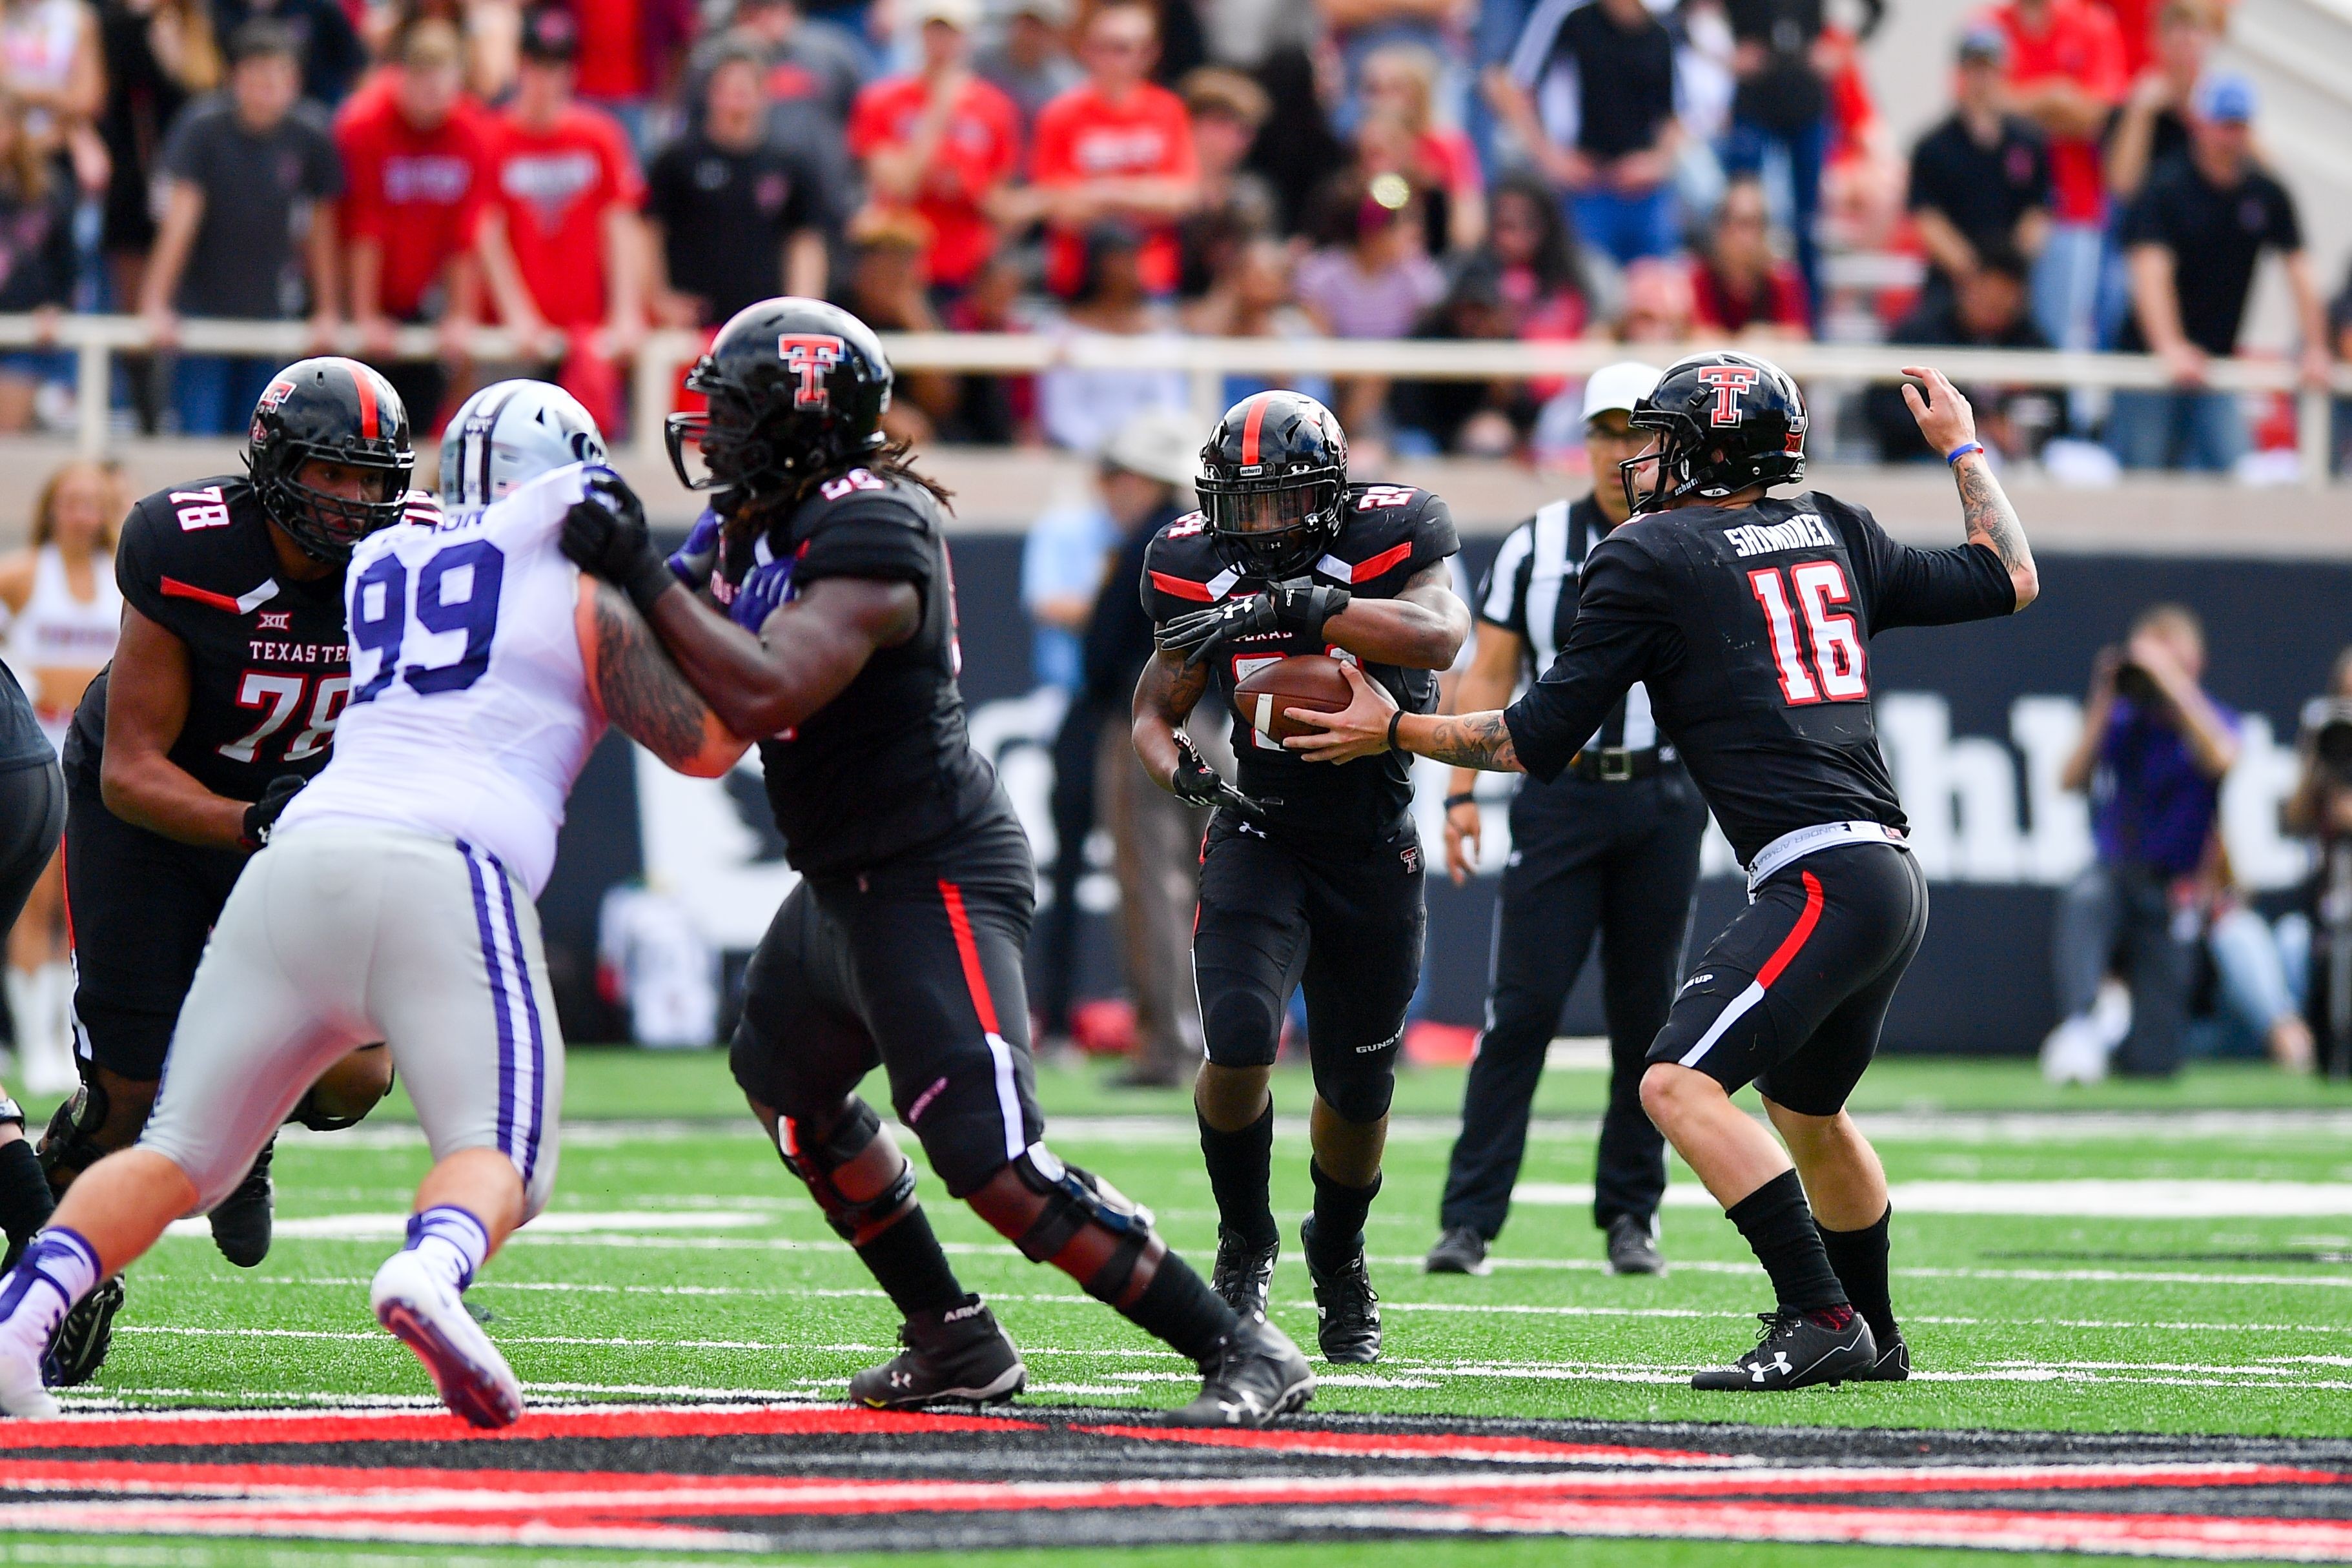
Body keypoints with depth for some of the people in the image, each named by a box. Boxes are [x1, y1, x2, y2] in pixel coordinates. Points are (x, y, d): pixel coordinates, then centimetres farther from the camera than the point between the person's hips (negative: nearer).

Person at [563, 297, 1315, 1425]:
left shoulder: (870, 537, -22)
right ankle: (954, 1342, 35)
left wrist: (643, 576, -28)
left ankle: (1242, 1354, -15)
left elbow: (764, 694, -34)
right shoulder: (759, 528, 8)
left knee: (995, 1163, -19)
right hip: (845, 886, 11)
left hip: (934, 881, -11)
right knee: (784, 1081, 28)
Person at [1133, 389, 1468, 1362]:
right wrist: (1178, 768, -17)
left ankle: (1338, 1256, 40)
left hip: (1372, 851, 0)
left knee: (1358, 1087, 10)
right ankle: (1245, 1244, 4)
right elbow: (1157, 707, 7)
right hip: (1259, 836, 0)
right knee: (1240, 1041, -22)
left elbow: (1440, 635, -34)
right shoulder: (1203, 575, -5)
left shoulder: (1385, 541, -15)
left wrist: (1298, 607, -42)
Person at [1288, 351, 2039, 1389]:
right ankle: (1874, 1341, 38)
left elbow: (1538, 743, 1)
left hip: (1818, 880, -8)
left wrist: (1394, 732, 13)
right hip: (1892, 879, 8)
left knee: (1680, 1087, -16)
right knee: (1806, 1112, 26)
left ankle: (1821, 1319, -23)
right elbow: (2009, 581, 25)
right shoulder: (1832, 534, 16)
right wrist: (1962, 448, 39)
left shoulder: (1648, 558, 0)